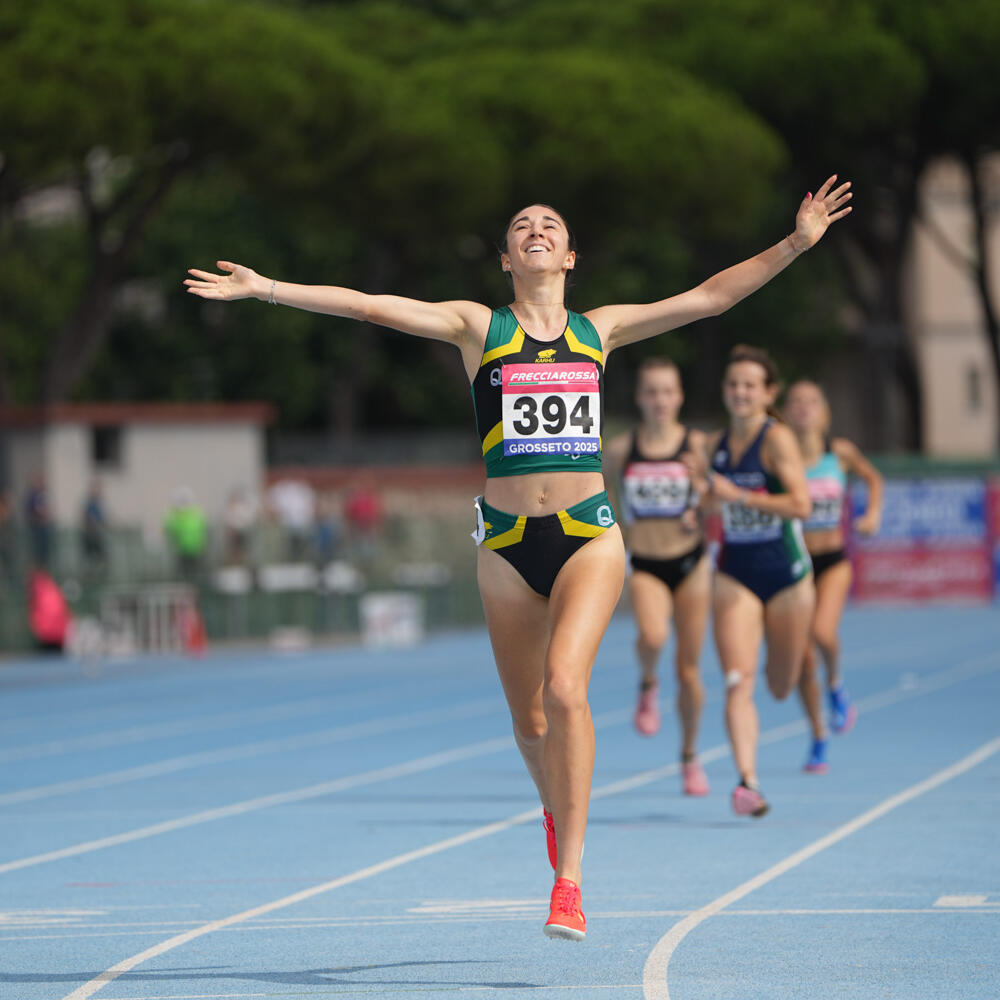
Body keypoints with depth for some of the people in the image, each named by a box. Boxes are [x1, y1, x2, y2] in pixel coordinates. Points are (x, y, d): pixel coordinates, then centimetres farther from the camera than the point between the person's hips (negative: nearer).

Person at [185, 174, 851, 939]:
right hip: (509, 542, 1)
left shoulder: (599, 329, 11)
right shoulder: (477, 328, 6)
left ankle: (569, 882, -20)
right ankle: (556, 810, 44)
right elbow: (366, 305, -1)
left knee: (565, 685, -22)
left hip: (589, 537, -1)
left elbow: (710, 296, 13)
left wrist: (797, 243, 9)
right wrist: (265, 289, -7)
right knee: (529, 719, 8)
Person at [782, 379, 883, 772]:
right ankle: (818, 740, 19)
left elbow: (872, 477, 16)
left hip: (832, 561, 0)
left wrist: (873, 513, 3)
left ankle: (836, 684, 7)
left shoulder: (840, 452, -2)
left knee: (823, 633, -26)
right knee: (802, 660, 1)